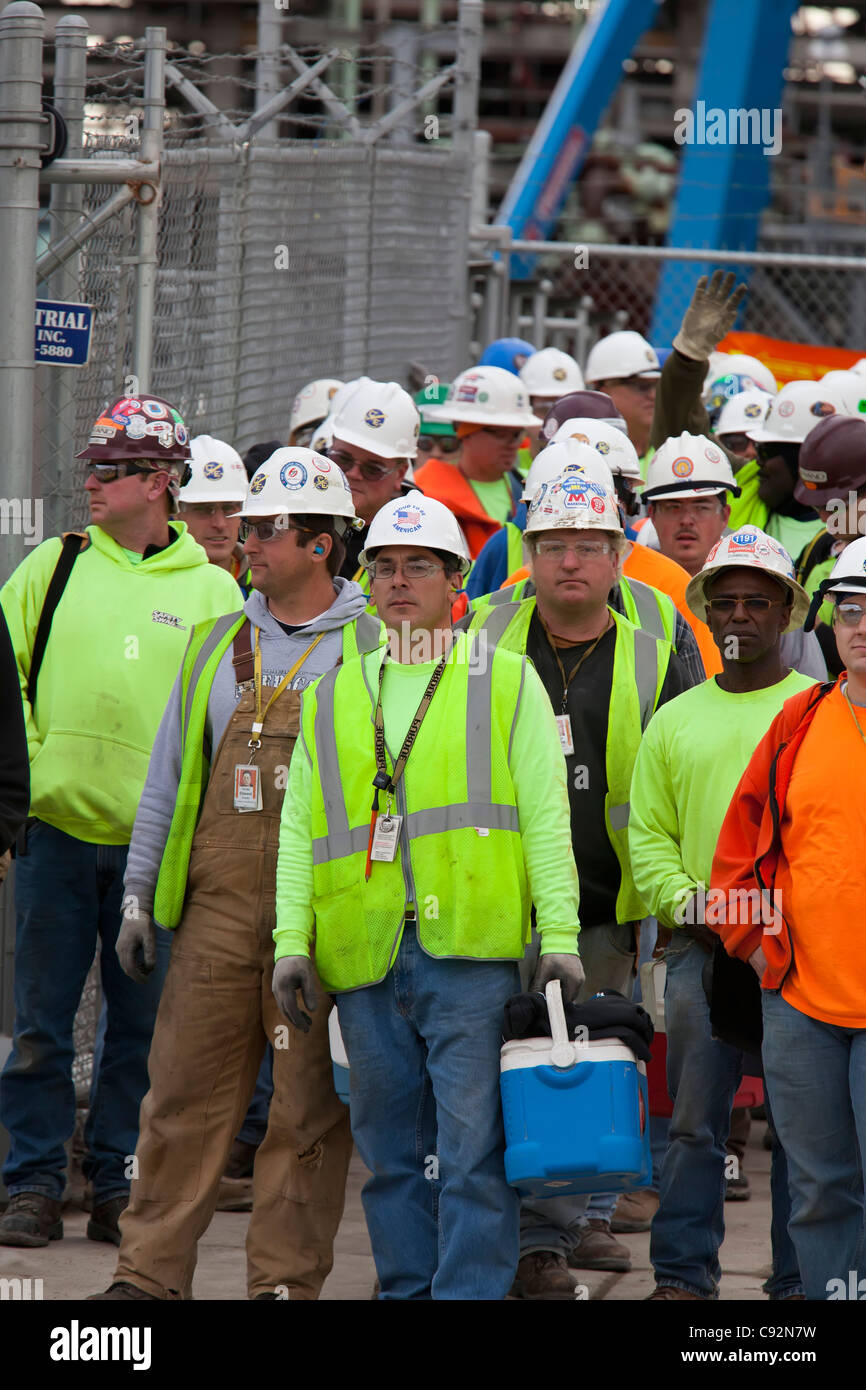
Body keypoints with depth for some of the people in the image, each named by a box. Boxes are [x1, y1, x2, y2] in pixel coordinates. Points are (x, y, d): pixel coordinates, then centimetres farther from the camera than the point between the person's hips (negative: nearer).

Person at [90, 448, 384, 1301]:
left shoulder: (374, 649, 2)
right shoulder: (217, 646, 14)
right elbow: (168, 776, 18)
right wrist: (140, 892, 12)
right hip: (218, 902, 3)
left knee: (308, 1103, 0)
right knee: (185, 1090, 1)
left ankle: (286, 1277, 8)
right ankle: (150, 1272, 5)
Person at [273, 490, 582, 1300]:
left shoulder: (506, 683, 8)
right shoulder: (331, 700, 17)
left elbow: (546, 817, 3)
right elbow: (299, 829, 15)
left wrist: (559, 932, -5)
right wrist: (292, 939, 4)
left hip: (471, 954, -3)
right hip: (364, 957, 4)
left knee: (472, 1148, -8)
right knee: (391, 1151, 7)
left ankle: (470, 1292, -6)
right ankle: (406, 1292, 14)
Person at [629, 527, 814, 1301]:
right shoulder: (675, 721, 15)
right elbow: (648, 835, 13)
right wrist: (684, 903, -5)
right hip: (701, 947, 2)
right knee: (694, 1120, 1)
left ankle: (800, 1280, 7)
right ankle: (683, 1276, 6)